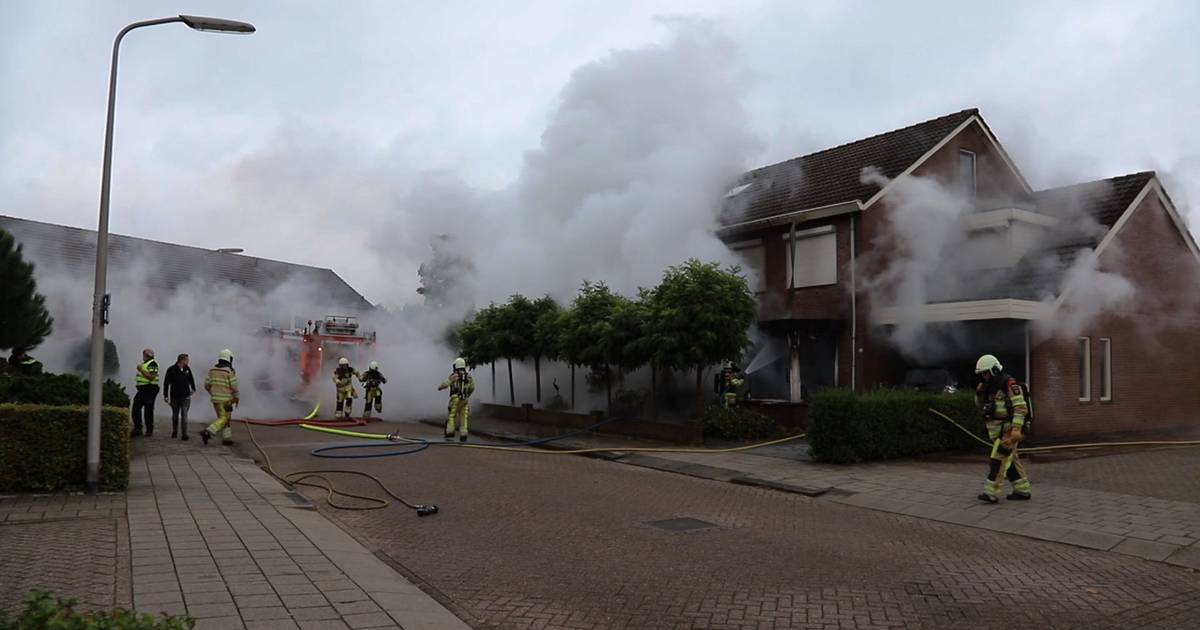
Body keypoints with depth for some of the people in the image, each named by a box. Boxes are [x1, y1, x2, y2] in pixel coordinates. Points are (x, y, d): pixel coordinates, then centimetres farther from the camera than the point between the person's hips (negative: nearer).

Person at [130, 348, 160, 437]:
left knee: (148, 410, -3)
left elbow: (152, 377, -24)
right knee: (136, 408, 1)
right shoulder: (144, 363, 18)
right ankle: (137, 428, 2)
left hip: (149, 389, -9)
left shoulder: (152, 364, -13)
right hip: (142, 389, 10)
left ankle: (149, 430, 7)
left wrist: (141, 370, -21)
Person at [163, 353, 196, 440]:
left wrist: (193, 389, 26)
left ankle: (184, 434, -6)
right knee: (175, 416, 14)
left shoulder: (187, 369, 2)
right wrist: (165, 395, -9)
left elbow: (191, 380, 20)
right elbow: (166, 383, -7)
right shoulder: (171, 370, -9)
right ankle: (174, 432, 33)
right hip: (175, 396, -1)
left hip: (185, 397, 1)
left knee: (184, 415, -7)